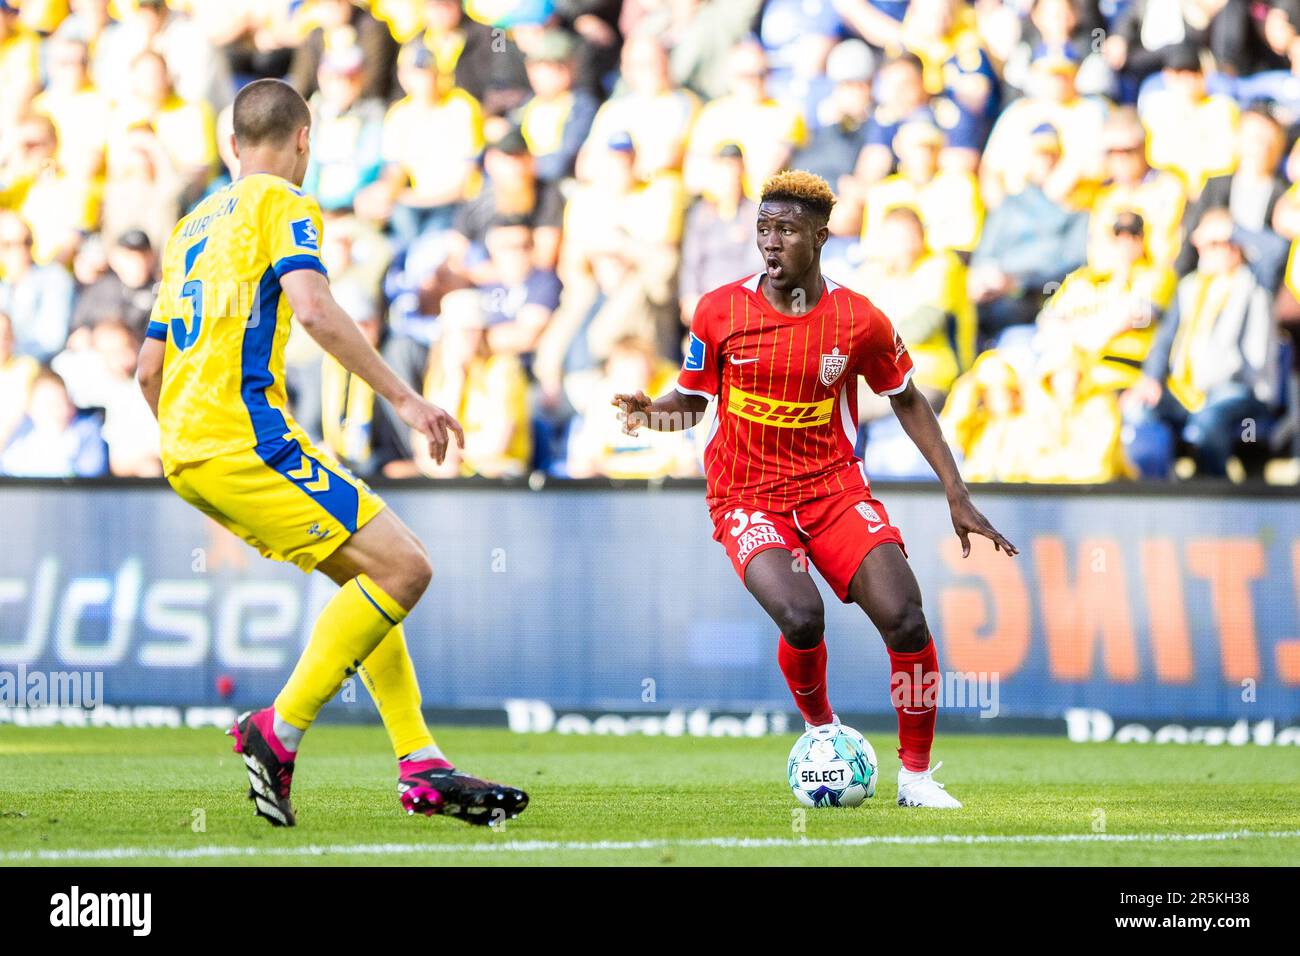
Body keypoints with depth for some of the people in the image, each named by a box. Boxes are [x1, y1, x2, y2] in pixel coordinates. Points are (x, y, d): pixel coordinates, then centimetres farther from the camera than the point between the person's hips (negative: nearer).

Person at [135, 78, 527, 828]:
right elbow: (314, 308, -19)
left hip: (185, 448, 9)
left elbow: (150, 367, 25)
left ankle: (421, 765, 8)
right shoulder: (280, 202, -1)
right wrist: (403, 396, -17)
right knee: (402, 567, -12)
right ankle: (279, 732, -14)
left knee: (368, 573, 15)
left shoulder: (196, 224, 24)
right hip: (243, 429, -9)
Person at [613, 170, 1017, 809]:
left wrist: (956, 495, 7)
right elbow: (690, 402, 7)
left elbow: (906, 400, 10)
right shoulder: (720, 311, -5)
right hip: (747, 499, -1)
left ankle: (916, 775, 3)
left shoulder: (859, 321, -4)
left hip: (835, 489, 1)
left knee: (904, 618, -17)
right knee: (800, 617, -28)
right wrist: (650, 412, -17)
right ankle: (820, 728, 4)